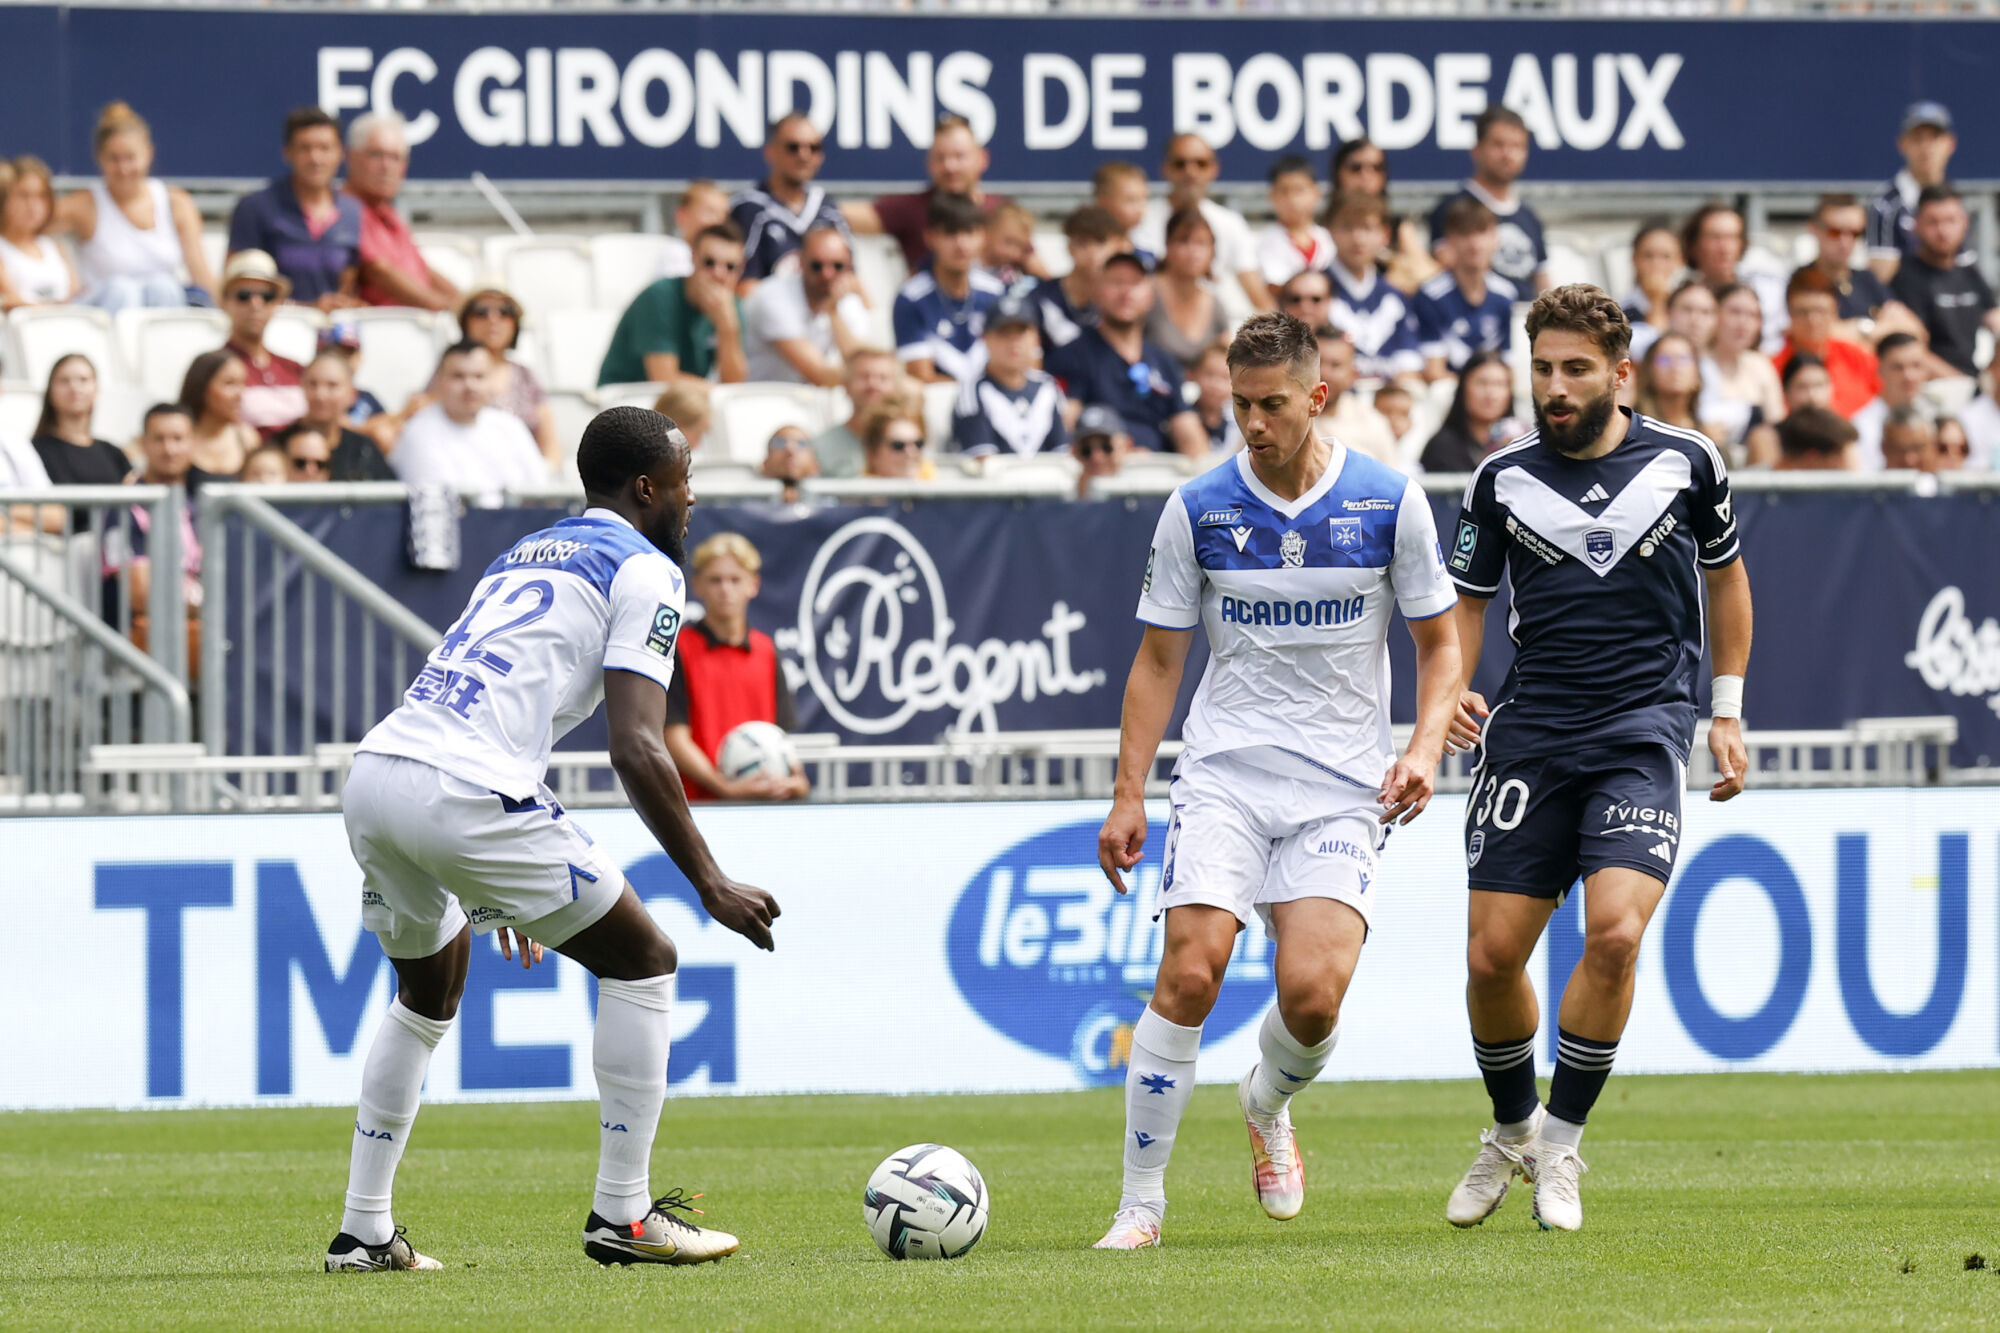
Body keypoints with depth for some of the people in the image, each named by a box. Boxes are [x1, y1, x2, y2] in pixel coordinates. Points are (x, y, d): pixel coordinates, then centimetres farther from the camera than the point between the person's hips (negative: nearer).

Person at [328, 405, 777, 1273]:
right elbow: (636, 751, -8)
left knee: (428, 991, 30)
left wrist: (503, 886, 43)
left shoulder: (524, 554, 29)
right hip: (461, 794, -8)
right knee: (641, 961, 7)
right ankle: (621, 1215, 7)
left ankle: (363, 1232, 25)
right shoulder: (644, 571, 3)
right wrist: (712, 885, -3)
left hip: (373, 775, 8)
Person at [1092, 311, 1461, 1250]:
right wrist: (1129, 796, 1)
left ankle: (1268, 1105, 21)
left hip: (1342, 786, 0)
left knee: (1312, 994, -16)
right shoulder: (1199, 509, 1)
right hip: (1223, 774, 0)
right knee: (1191, 970, -18)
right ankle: (1141, 1201, -10)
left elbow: (1438, 643, 8)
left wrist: (1423, 749, -9)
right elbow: (1159, 658, 8)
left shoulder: (1390, 503, -1)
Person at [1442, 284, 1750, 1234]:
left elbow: (1725, 575, 18)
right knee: (1492, 955, -3)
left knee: (1614, 932, -22)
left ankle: (1561, 1140, -4)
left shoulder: (1686, 463, 2)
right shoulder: (1503, 480, 3)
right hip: (1530, 735, 2)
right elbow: (1465, 598, 15)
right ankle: (1512, 1128, 25)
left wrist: (1727, 712, 16)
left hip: (1644, 729, -2)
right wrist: (1449, 690, -4)